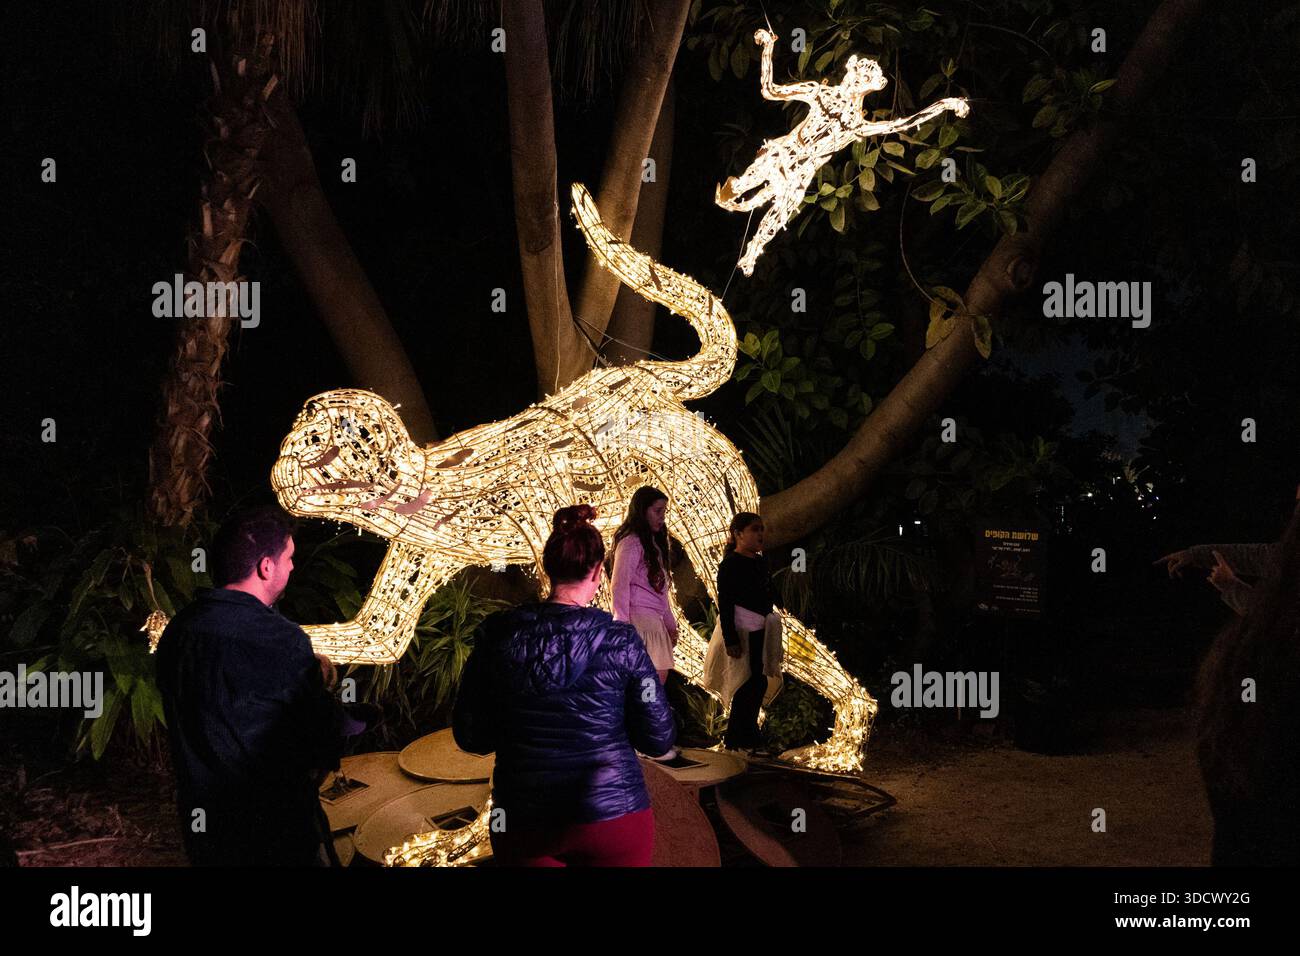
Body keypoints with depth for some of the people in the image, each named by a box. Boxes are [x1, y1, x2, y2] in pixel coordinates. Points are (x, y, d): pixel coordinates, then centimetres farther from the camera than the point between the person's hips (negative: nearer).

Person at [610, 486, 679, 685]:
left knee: (660, 677, 2)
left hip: (655, 620, 9)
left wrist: (670, 623, 18)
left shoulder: (654, 543, 21)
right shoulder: (631, 542, -7)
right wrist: (623, 625, -19)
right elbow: (620, 586, -13)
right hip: (639, 618, -9)